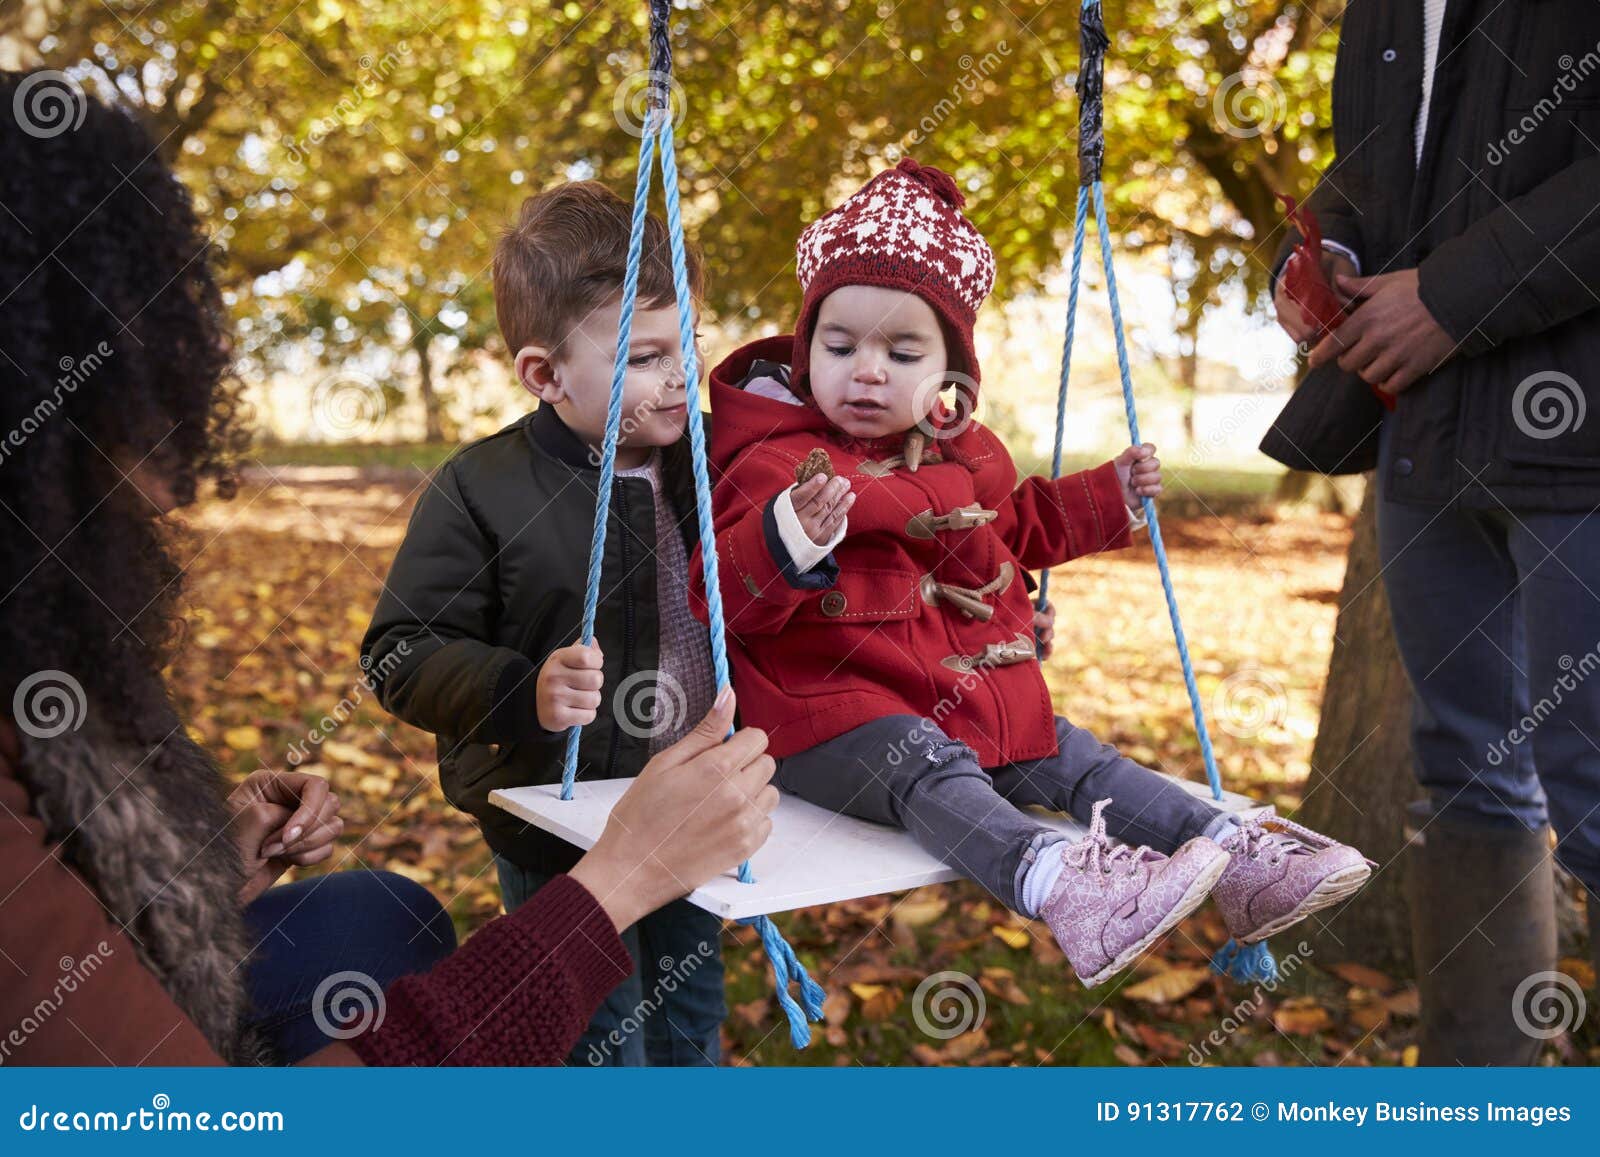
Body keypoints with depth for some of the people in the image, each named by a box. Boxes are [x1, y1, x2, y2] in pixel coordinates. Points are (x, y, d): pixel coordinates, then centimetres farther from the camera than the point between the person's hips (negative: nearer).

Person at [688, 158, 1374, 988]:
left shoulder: (962, 453, 15)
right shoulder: (775, 461, -9)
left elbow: (1018, 528, 35)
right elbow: (727, 592, -20)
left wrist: (1110, 494, 29)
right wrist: (792, 538, -40)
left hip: (973, 694, 8)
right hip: (833, 715, -8)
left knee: (1074, 759, -3)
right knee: (928, 771, -34)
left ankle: (1239, 856, -7)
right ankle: (1054, 884, -56)